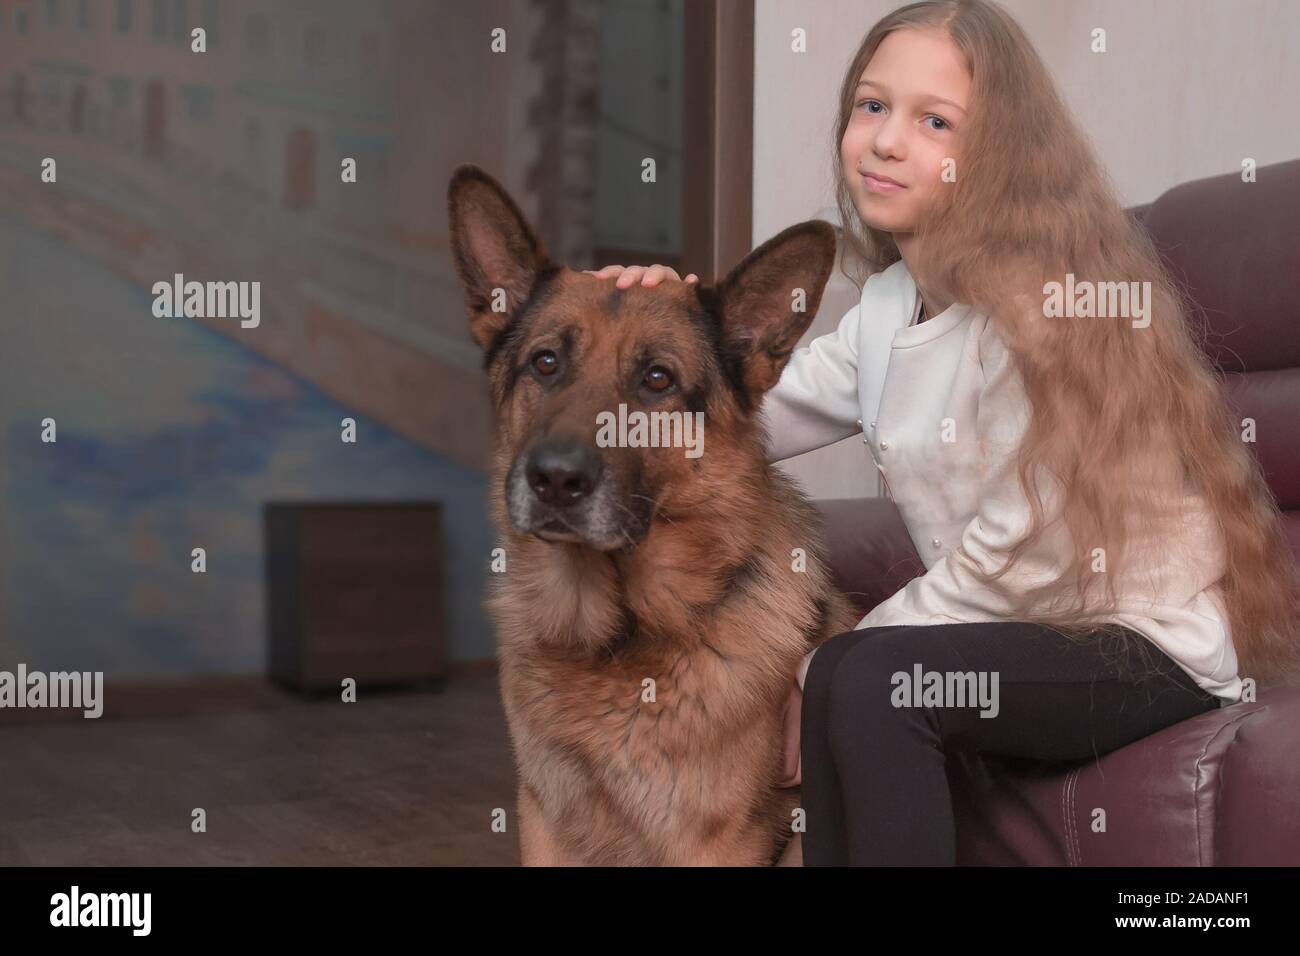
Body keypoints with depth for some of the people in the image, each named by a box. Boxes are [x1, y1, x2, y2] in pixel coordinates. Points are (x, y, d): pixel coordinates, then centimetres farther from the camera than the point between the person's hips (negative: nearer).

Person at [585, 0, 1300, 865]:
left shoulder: (1039, 302, -20)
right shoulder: (890, 304, 6)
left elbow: (1019, 557, -22)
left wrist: (818, 675, -16)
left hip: (1156, 640, -8)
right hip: (1028, 623, 8)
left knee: (866, 682, -22)